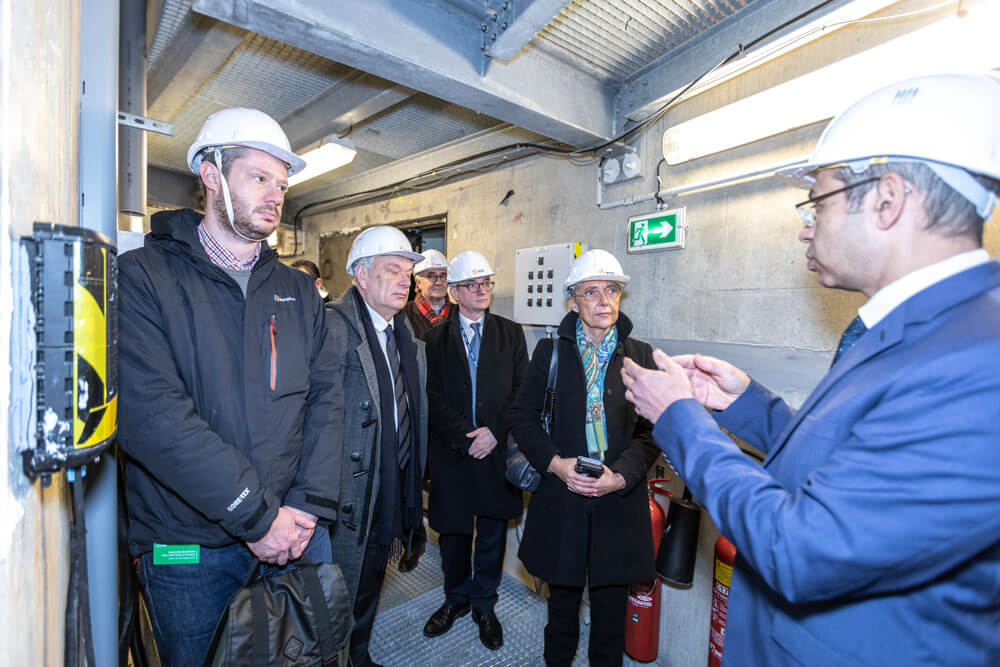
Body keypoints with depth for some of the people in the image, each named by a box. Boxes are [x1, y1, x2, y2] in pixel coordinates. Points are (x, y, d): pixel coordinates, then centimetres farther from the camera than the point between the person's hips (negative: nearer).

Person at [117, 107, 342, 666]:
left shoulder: (298, 291, 6)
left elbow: (326, 397, 0)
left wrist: (309, 505, -10)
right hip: (187, 548, -3)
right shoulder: (143, 276, -7)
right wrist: (256, 515, -18)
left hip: (300, 533, 4)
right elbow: (151, 414, -18)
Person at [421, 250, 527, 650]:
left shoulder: (510, 333, 3)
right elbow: (432, 396, -6)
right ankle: (456, 599, 42)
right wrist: (465, 436, -14)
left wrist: (494, 431, -13)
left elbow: (522, 391, -2)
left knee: (492, 534, 14)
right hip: (451, 453, 0)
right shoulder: (435, 338, 0)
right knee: (452, 532, 17)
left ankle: (484, 606, 38)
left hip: (497, 452, 1)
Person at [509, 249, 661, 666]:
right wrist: (556, 463, -12)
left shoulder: (640, 356, 0)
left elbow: (652, 431, -1)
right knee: (562, 597, 20)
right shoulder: (551, 351, 0)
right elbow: (523, 416, 0)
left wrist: (620, 475, -15)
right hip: (560, 497, 0)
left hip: (619, 501, 0)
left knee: (611, 606, 17)